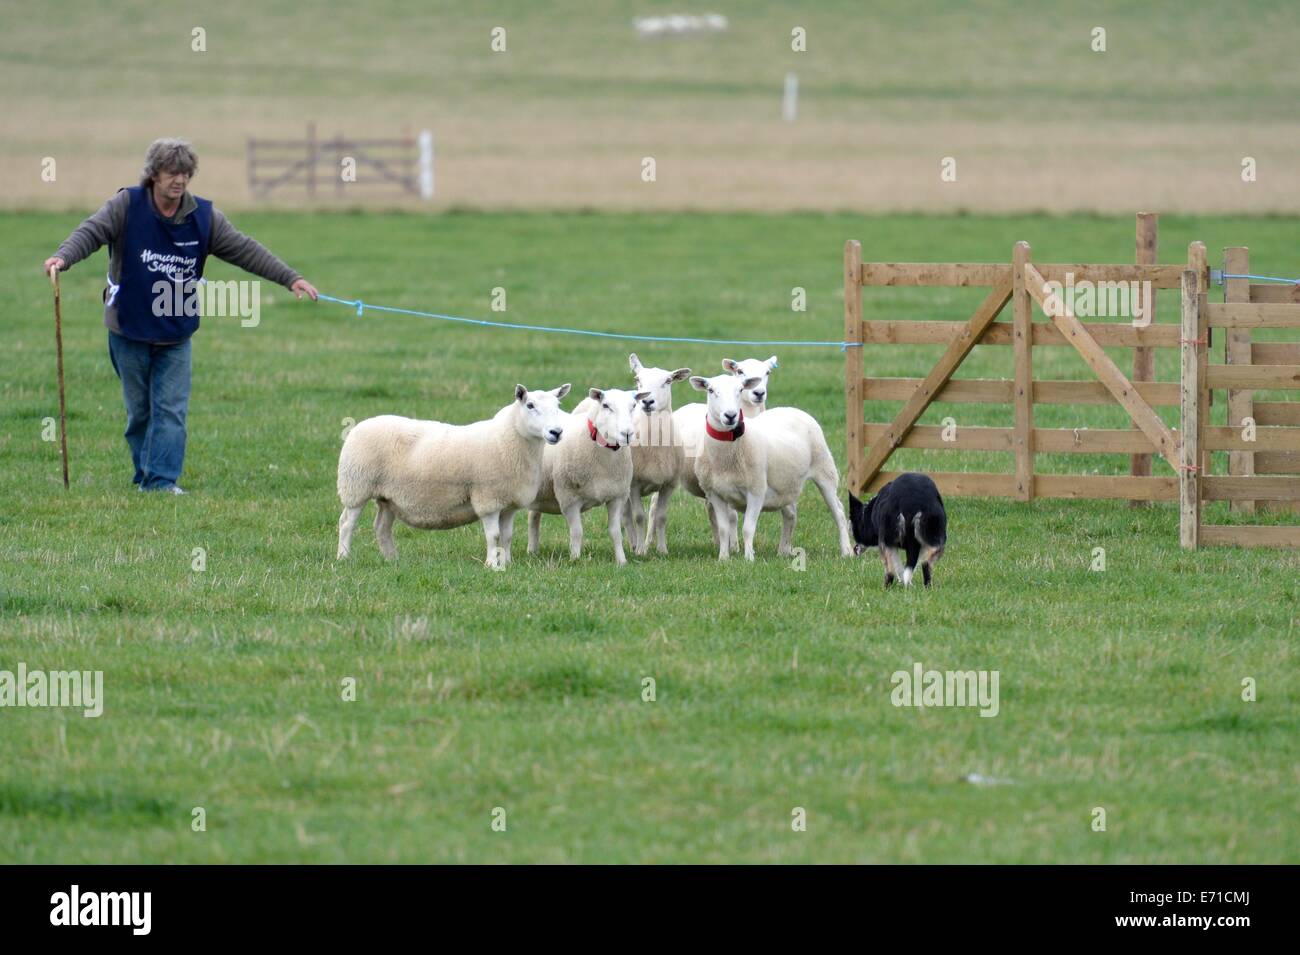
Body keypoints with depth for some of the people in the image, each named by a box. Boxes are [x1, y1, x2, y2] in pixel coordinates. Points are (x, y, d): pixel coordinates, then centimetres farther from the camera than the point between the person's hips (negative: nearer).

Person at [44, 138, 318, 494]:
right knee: (139, 409, 6)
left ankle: (163, 480, -7)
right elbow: (91, 231, -16)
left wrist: (290, 278, -2)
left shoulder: (204, 217, 0)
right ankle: (144, 477, 18)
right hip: (130, 329, -2)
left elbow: (245, 250, 3)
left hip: (176, 331, 2)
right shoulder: (127, 205, -7)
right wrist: (63, 257, -37)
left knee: (171, 410, -6)